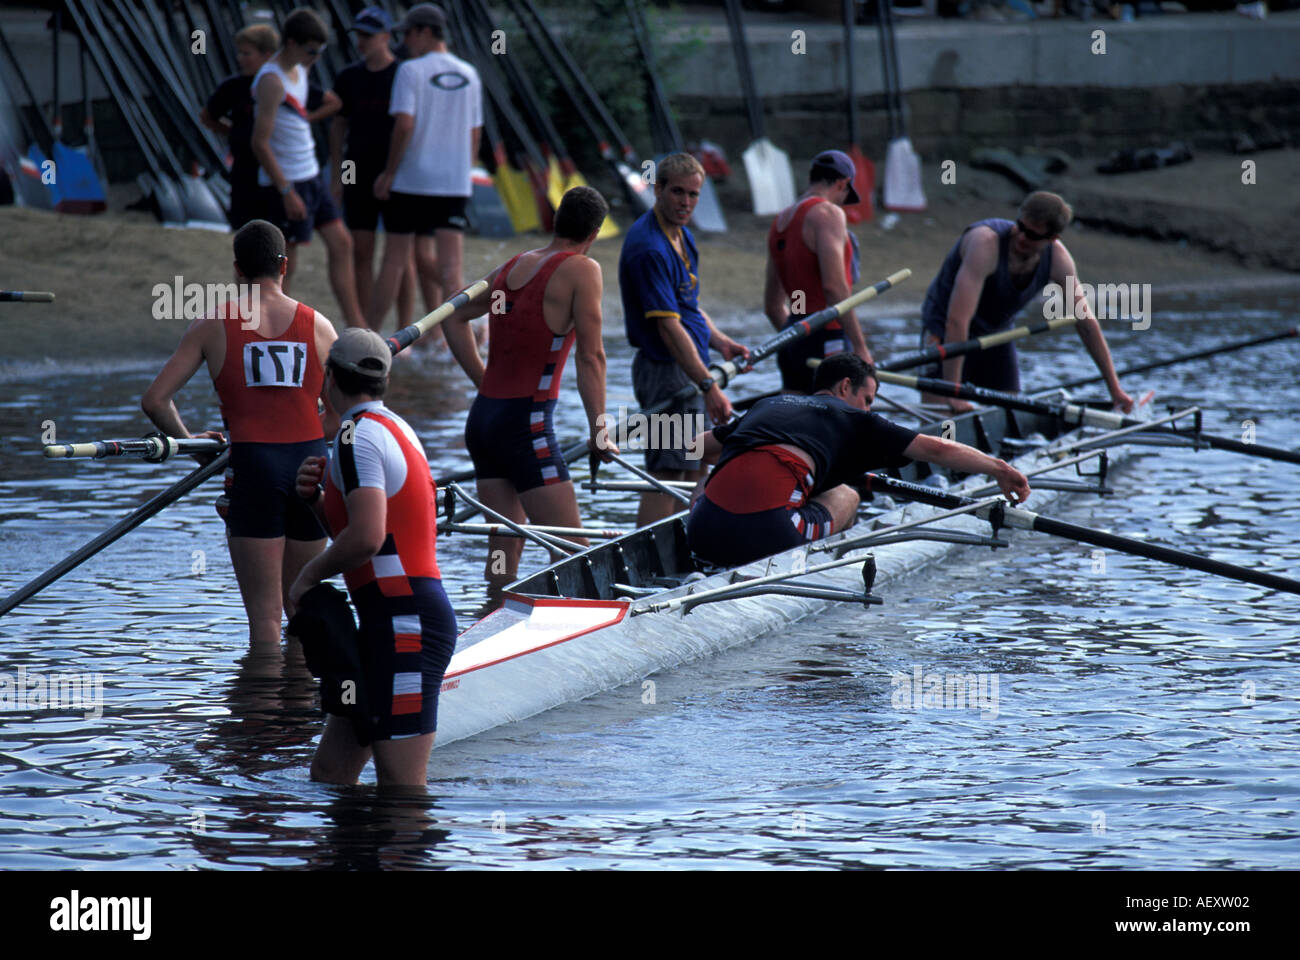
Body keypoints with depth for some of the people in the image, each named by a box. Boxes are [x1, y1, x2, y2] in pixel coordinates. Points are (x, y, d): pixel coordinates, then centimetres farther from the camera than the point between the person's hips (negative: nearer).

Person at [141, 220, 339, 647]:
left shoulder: (212, 327, 1)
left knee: (265, 615, -1)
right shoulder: (318, 326, 5)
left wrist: (189, 442, 15)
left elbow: (155, 400, -1)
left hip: (252, 467, -2)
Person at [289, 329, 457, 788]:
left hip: (405, 623, -10)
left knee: (401, 790, -13)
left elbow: (367, 538, -24)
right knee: (330, 770, 12)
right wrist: (317, 497, 9)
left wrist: (308, 576, -8)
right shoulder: (396, 428, 20)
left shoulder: (358, 434, -11)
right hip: (401, 620, 10)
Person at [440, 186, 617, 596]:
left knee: (505, 546, 12)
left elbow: (454, 318, 24)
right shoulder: (581, 270, -6)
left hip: (482, 418, 8)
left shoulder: (511, 267, 14)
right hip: (527, 425, -8)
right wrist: (598, 433, -5)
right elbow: (590, 357, -9)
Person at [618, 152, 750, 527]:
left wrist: (721, 342, 10)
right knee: (665, 476, -12)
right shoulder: (649, 247, -22)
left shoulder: (682, 235, 11)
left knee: (692, 472, 15)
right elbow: (668, 326, -26)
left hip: (689, 369, 10)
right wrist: (708, 386, -28)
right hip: (667, 370, -10)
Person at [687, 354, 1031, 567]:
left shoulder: (767, 405, 31)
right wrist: (999, 469, 26)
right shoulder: (850, 418, 17)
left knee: (704, 483, 40)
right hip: (767, 533, -4)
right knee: (845, 498, 23)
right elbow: (935, 449, 16)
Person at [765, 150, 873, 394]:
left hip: (792, 346, 9)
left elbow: (772, 306, 24)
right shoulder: (828, 213, -8)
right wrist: (860, 346, -18)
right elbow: (834, 286, -20)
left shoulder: (781, 221, 18)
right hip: (825, 341, -9)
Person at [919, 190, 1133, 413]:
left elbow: (1086, 322, -5)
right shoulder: (986, 242, -35)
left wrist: (1115, 388, -2)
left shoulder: (1057, 258, -16)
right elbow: (957, 319, -39)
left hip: (996, 330, 6)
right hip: (944, 326, -6)